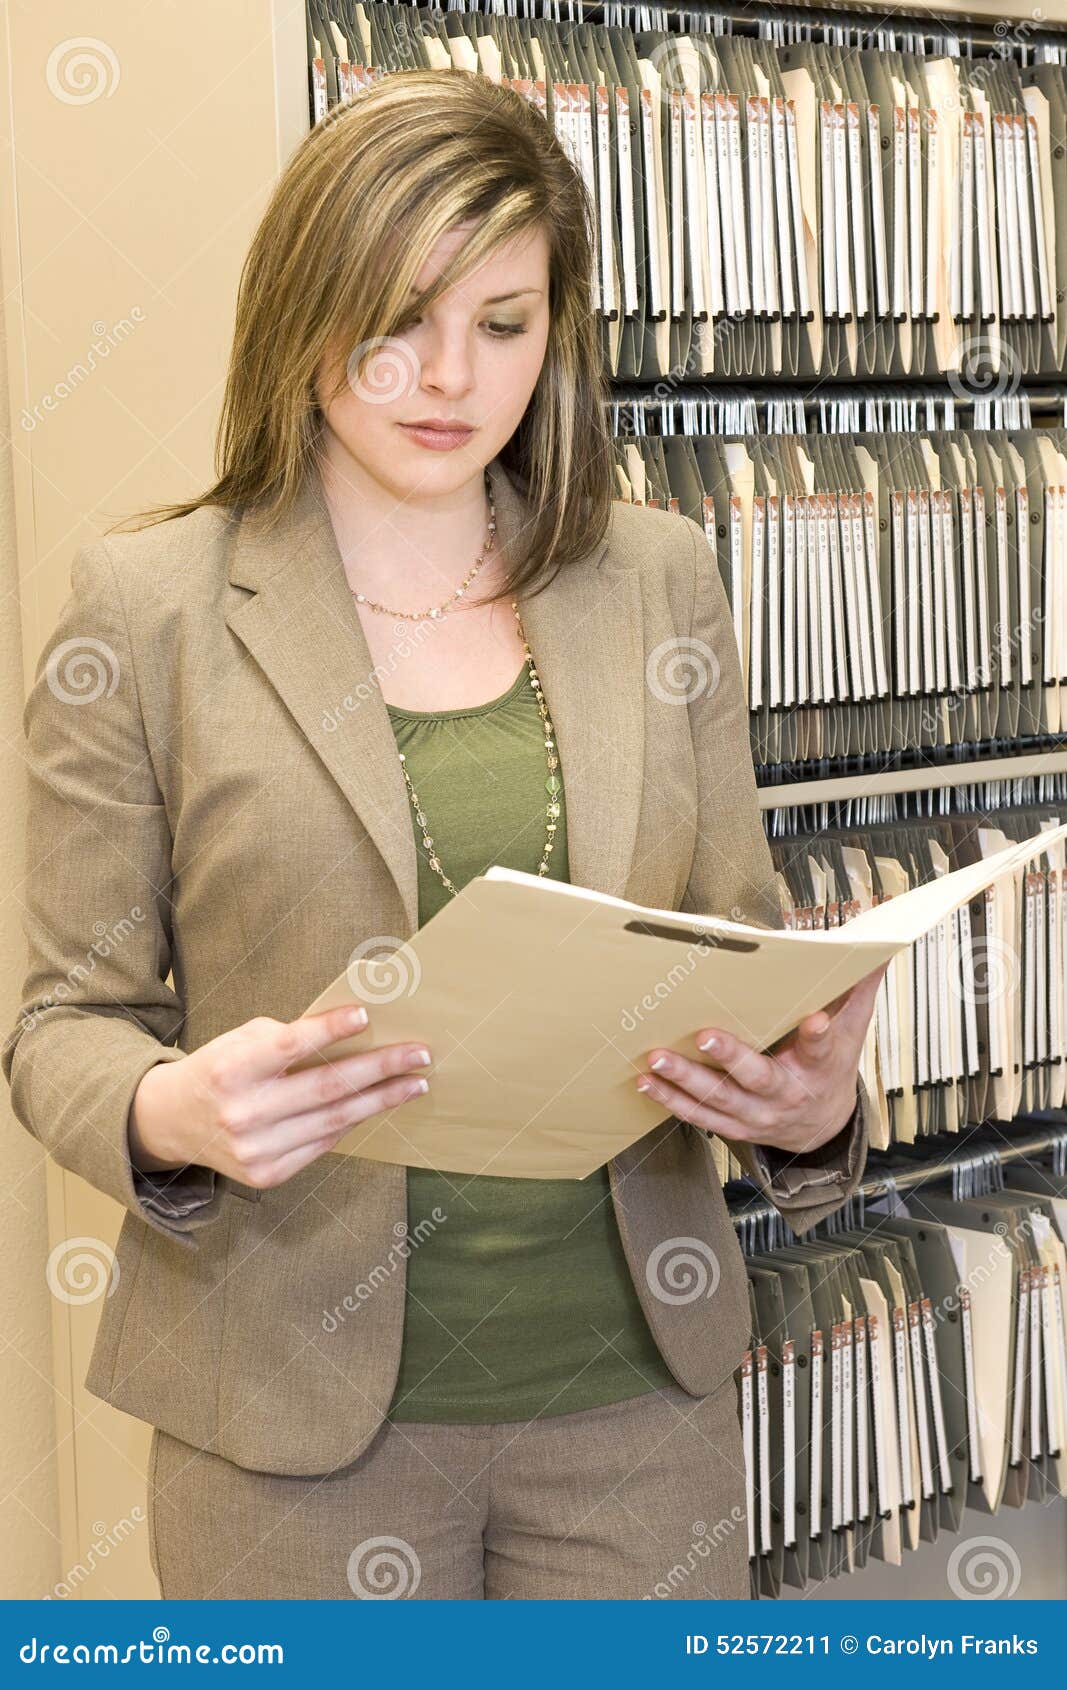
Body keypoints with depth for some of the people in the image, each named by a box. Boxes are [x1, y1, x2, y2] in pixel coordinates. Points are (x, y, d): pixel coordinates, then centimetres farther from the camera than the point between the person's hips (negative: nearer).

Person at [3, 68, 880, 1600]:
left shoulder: (660, 578, 5)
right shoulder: (146, 607, -4)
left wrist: (812, 1100, -12)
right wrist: (169, 1114, -23)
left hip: (639, 1379, 3)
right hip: (304, 1414, -2)